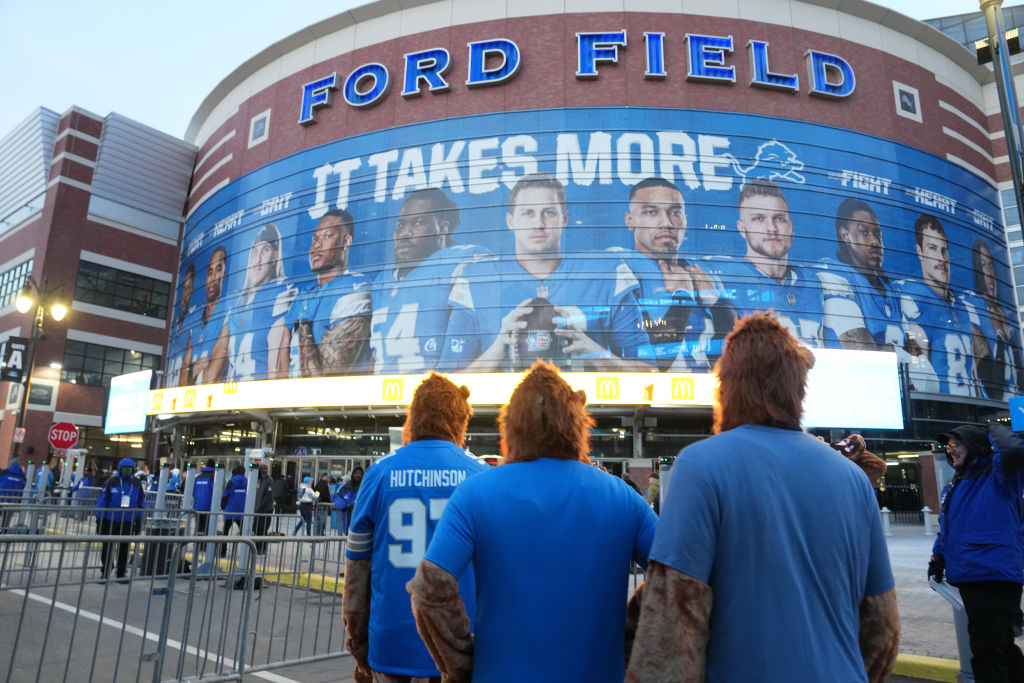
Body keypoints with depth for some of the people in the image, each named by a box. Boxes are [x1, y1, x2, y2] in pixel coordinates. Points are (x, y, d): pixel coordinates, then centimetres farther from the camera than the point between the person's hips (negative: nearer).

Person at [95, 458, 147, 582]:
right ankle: (104, 573, 21)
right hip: (111, 520, -2)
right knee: (107, 548, 8)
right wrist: (99, 519, -7)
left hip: (128, 522, 2)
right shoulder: (112, 481, -5)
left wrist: (139, 520, 8)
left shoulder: (137, 483, 4)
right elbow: (102, 499, -4)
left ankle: (121, 574, 18)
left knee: (124, 548, 8)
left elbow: (141, 502, 10)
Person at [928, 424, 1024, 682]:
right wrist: (937, 561, 16)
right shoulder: (952, 487, 16)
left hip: (996, 578, -9)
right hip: (968, 579, 9)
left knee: (987, 652, -4)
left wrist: (996, 431, -13)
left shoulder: (998, 475, -8)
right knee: (1001, 645, 22)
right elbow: (945, 529, 21)